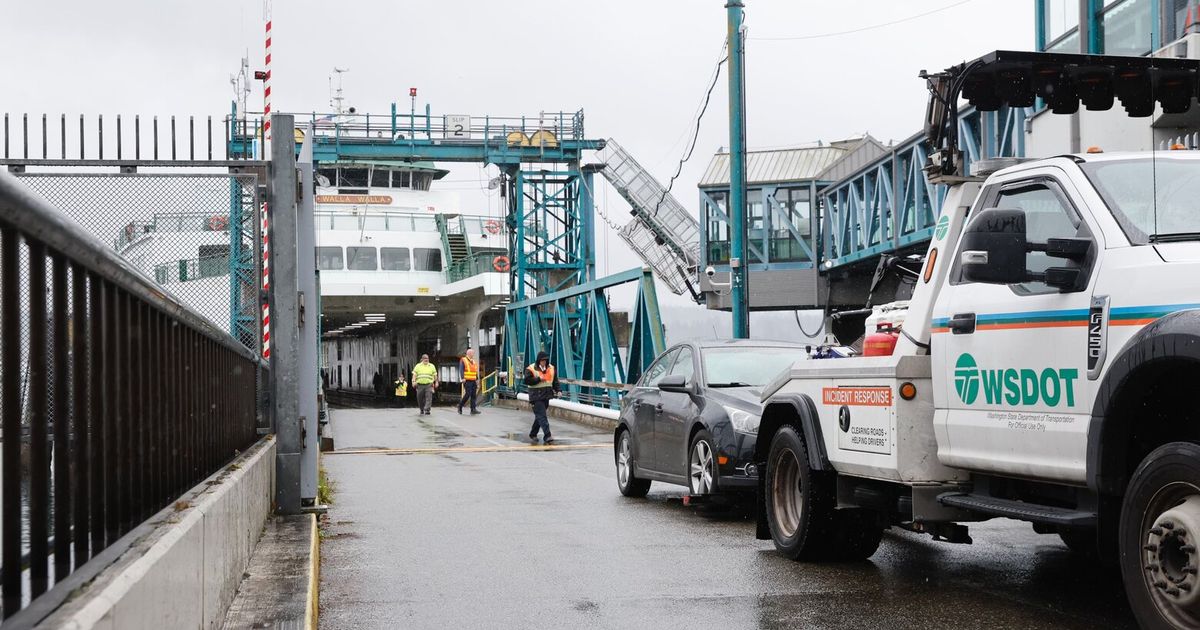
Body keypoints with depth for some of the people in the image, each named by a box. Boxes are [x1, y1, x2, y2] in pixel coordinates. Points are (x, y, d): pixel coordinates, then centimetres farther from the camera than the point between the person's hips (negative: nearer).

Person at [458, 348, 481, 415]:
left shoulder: (473, 361, 20)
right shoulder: (463, 360, -3)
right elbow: (461, 370, -12)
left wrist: (477, 379, 18)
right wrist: (463, 378, -22)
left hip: (473, 381, 7)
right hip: (467, 381, -7)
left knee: (473, 395, 0)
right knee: (468, 394, -13)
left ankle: (473, 410, -2)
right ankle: (460, 406, 5)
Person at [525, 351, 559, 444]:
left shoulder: (551, 368, 10)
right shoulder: (531, 369, -7)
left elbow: (555, 381, 15)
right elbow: (527, 381, -15)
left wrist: (557, 390, 2)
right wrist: (538, 379, -19)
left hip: (546, 396, 6)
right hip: (536, 397, -6)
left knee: (539, 416, 14)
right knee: (542, 416, -13)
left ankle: (533, 435, 27)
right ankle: (547, 436, -19)